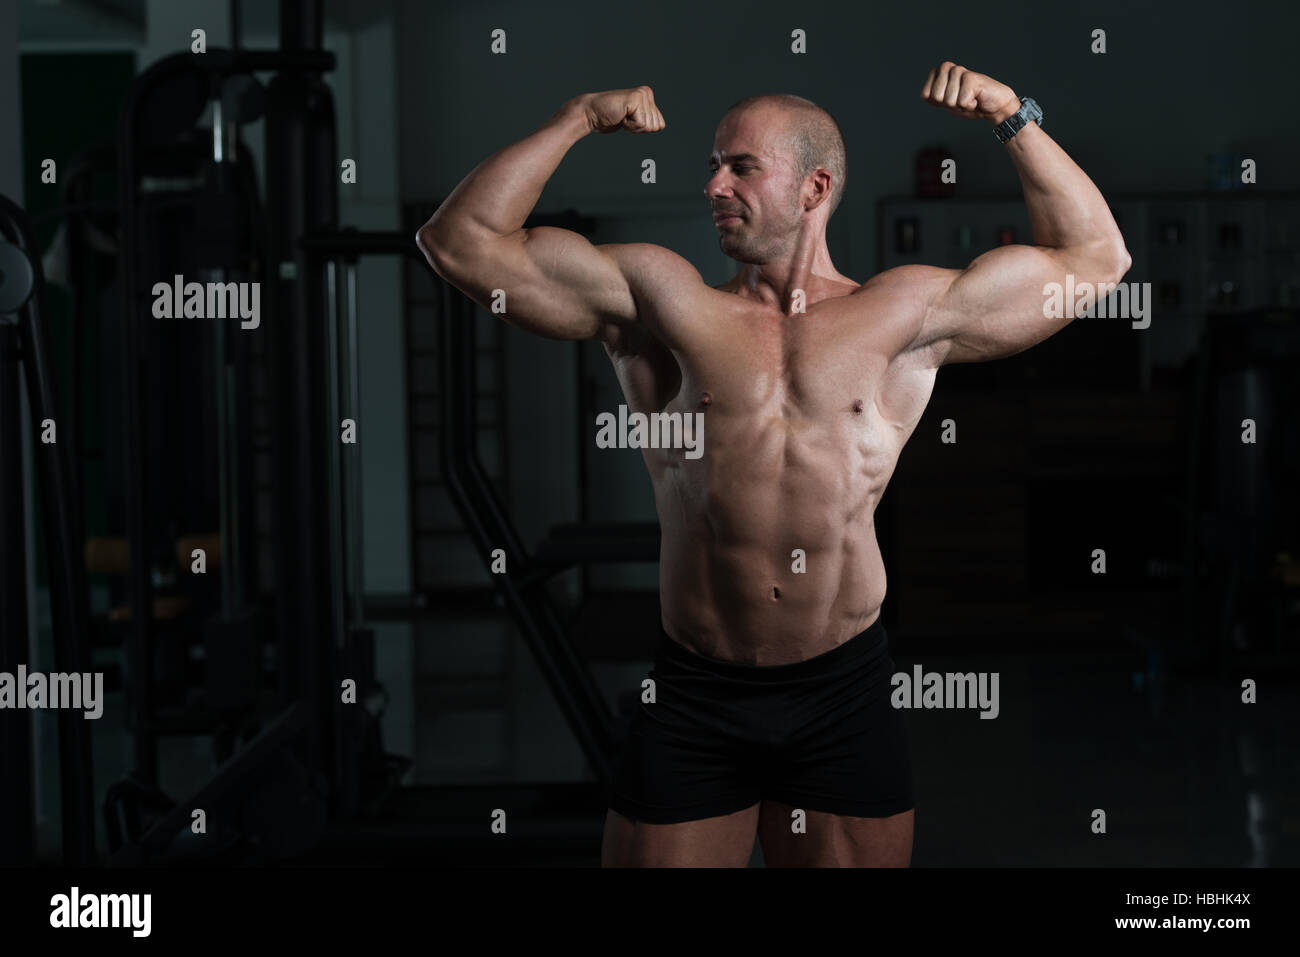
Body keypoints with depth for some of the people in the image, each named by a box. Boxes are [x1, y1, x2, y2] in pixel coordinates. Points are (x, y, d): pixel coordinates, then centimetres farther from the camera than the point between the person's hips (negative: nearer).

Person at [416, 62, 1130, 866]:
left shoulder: (906, 314, 7)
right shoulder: (659, 299, 6)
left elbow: (1094, 257, 13)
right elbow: (461, 242, 4)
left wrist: (1014, 119, 8)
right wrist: (578, 120, 3)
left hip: (846, 694, 1)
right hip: (693, 700, 0)